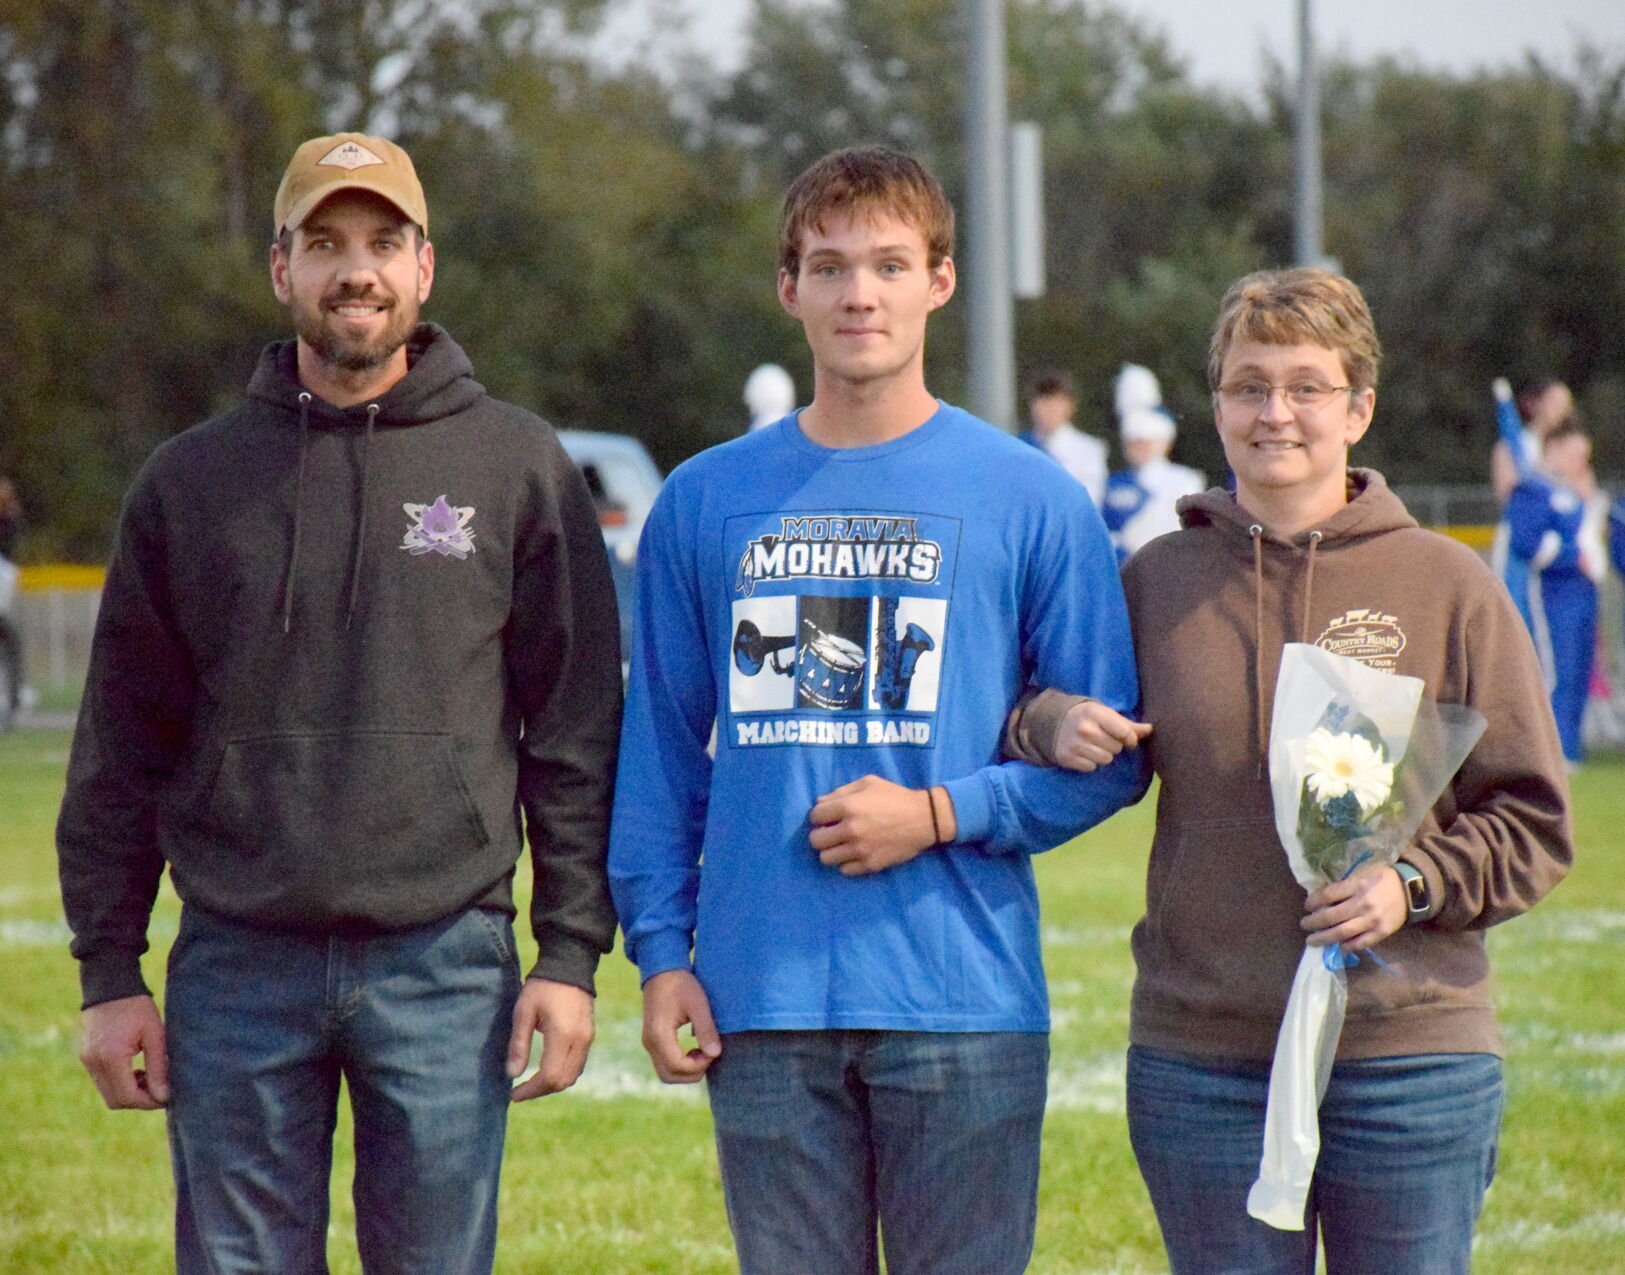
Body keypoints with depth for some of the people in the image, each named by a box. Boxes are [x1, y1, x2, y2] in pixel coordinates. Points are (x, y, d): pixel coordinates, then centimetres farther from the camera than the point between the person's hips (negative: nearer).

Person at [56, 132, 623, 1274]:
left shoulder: (520, 470, 5)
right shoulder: (191, 480, 8)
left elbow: (576, 734, 4)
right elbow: (123, 744, 10)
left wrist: (572, 953, -3)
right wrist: (110, 971, 4)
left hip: (444, 965, -1)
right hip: (238, 967, 1)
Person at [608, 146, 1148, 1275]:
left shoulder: (1032, 501, 3)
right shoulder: (705, 502, 10)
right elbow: (661, 751, 13)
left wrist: (943, 814, -11)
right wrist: (660, 949, 5)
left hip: (962, 1003, -2)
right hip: (762, 1007, 2)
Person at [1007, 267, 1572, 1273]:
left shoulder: (1447, 586, 2)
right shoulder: (1155, 582, 7)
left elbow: (1534, 822, 2)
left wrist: (1415, 883, -15)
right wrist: (1049, 725, -5)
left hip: (1408, 1060, -1)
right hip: (1199, 1065, 1)